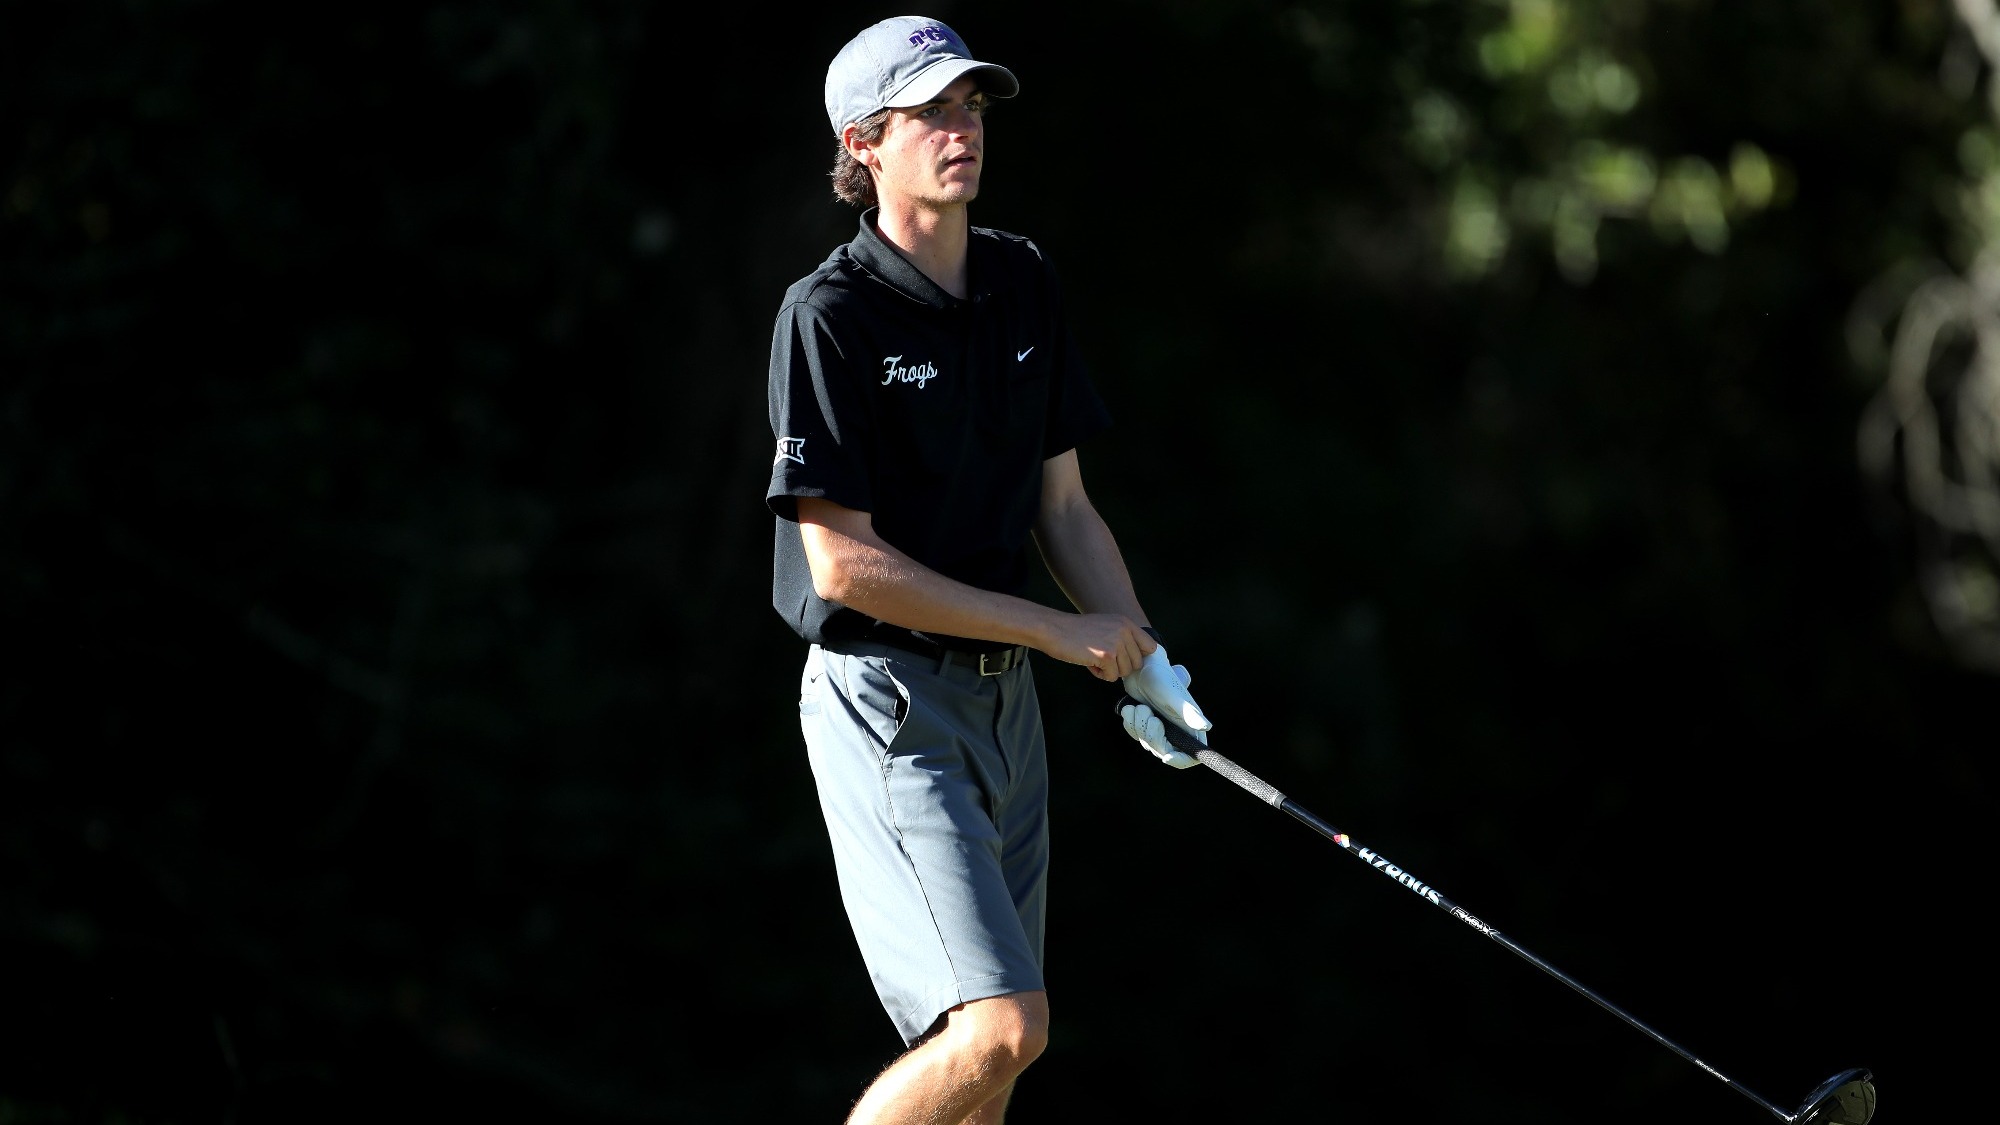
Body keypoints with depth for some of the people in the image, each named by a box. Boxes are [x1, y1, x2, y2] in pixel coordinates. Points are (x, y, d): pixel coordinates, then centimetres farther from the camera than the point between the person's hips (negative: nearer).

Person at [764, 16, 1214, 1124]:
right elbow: (845, 564, -17)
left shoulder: (1024, 283, 9)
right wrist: (1062, 633, -14)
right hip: (888, 700, -8)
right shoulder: (829, 315, -13)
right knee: (1001, 1026, -19)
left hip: (1005, 699, 8)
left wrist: (1142, 659, 1)